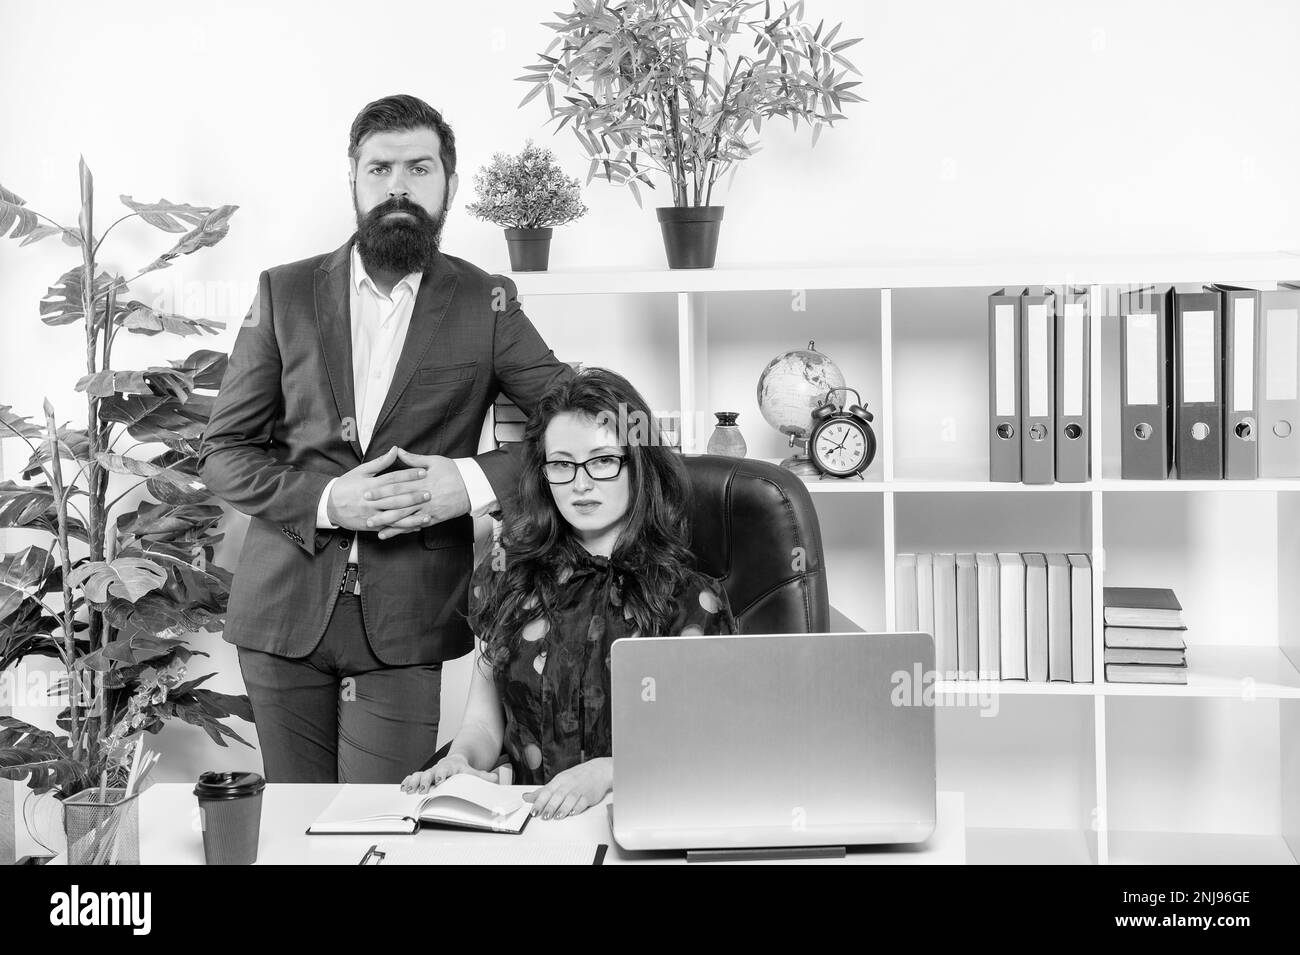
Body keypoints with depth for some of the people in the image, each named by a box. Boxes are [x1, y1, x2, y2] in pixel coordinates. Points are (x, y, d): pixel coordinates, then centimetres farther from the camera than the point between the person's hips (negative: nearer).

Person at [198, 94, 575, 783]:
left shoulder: (485, 304, 3)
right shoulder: (285, 293, 6)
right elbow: (222, 452, 6)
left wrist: (476, 480, -14)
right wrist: (323, 500, -11)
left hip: (408, 623, -2)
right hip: (284, 610, 2)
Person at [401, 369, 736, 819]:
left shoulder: (689, 597, 0)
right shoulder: (507, 571, 12)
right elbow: (483, 721, 15)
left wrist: (605, 773, -21)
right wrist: (459, 759, -7)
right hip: (526, 817, 5)